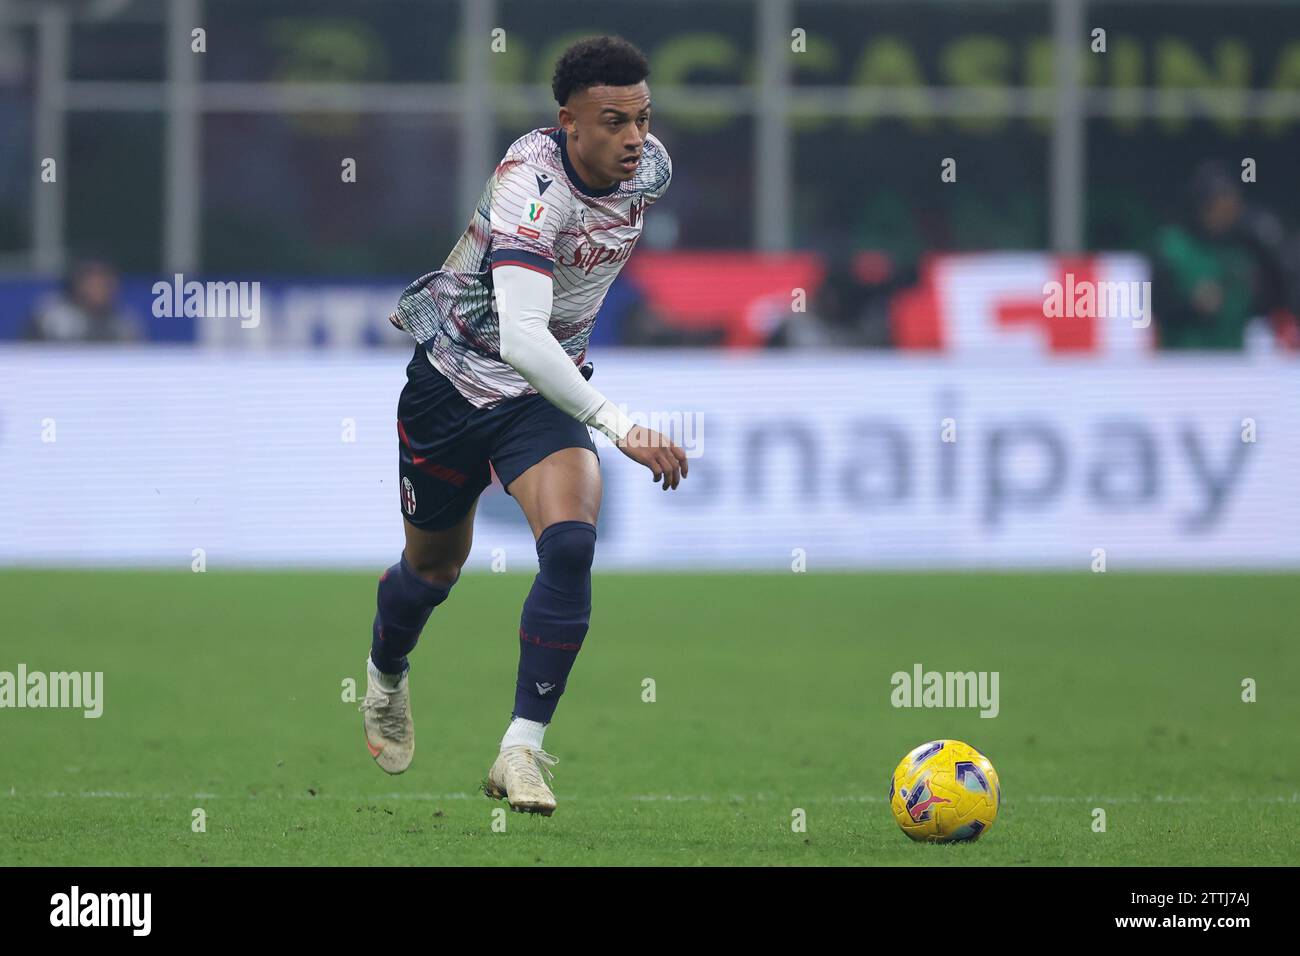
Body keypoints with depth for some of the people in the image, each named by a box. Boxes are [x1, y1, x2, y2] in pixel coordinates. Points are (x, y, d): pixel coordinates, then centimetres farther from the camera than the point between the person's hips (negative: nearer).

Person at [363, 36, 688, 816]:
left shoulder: (652, 169, -11)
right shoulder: (533, 185, -34)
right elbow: (520, 337, -46)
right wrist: (620, 427, -53)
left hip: (547, 382, 4)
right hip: (452, 371, -4)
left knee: (571, 546, -22)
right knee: (436, 562, 15)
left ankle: (522, 749, -18)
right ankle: (385, 678, 49)